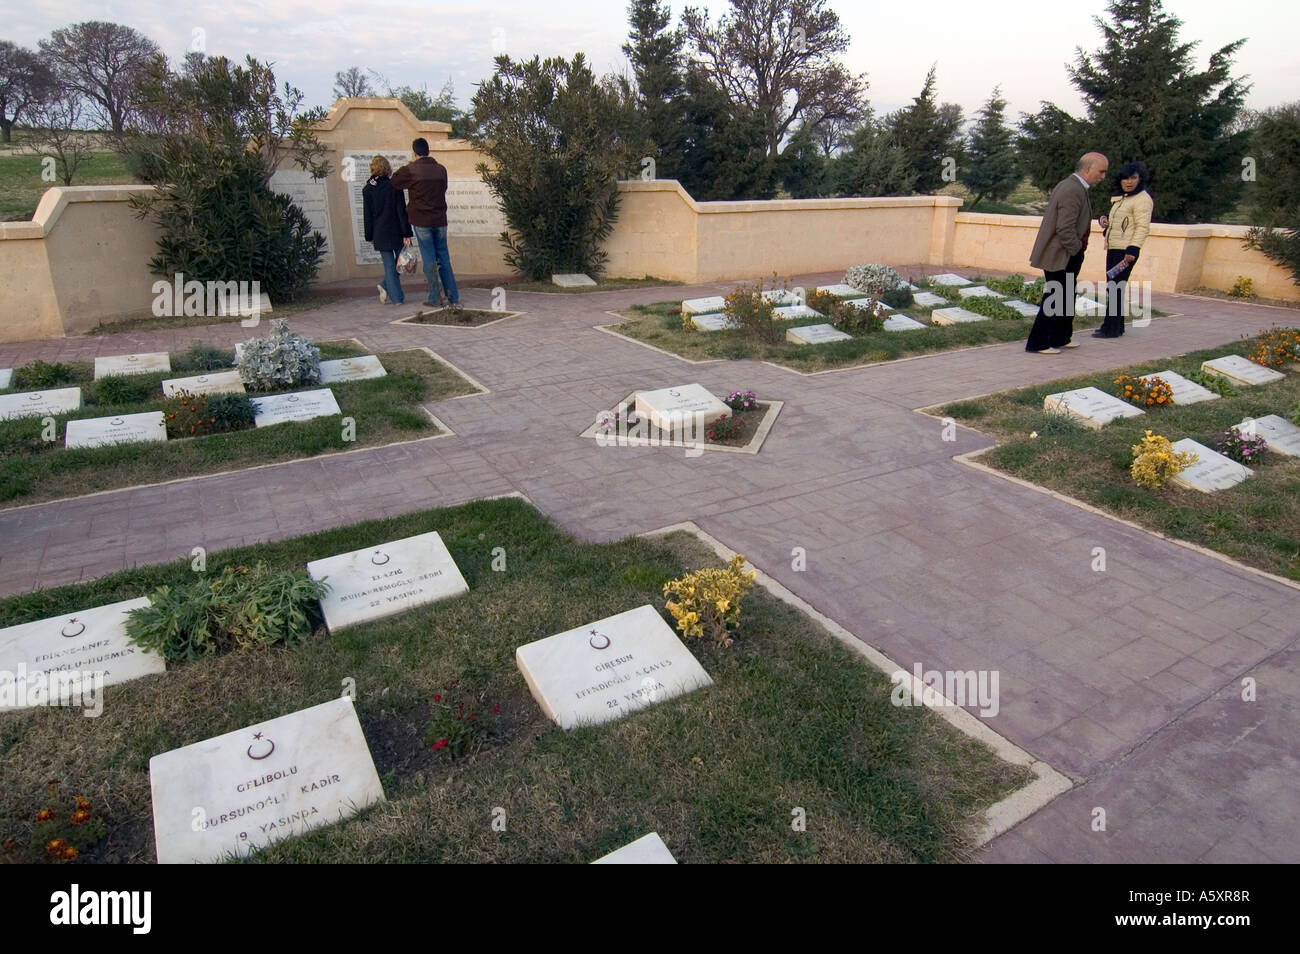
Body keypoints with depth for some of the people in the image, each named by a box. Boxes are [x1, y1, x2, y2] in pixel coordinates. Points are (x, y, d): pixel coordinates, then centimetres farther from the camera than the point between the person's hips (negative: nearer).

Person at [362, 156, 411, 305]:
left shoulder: (367, 189, 0)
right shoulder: (394, 186, -6)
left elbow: (367, 216, 3)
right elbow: (402, 211, -8)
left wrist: (369, 236, 10)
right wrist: (406, 233, -6)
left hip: (380, 234, 2)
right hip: (396, 231, -2)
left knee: (389, 265, 5)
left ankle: (396, 297, 2)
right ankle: (386, 287, 4)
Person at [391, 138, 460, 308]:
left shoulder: (411, 170, -9)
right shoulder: (441, 169, 3)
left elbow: (395, 182, 4)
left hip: (422, 221, -4)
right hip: (440, 220, 4)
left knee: (429, 259, 1)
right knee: (444, 259, 9)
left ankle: (434, 299, 4)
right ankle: (453, 298, 7)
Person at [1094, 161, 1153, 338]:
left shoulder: (1142, 199, -8)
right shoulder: (1121, 198, 20)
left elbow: (1143, 227, -15)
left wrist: (1132, 250, -23)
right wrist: (1104, 219, 10)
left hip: (1125, 251, -9)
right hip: (1113, 249, 9)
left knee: (1115, 289, -10)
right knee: (1112, 289, 11)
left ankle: (1111, 328, -7)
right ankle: (1117, 327, 19)